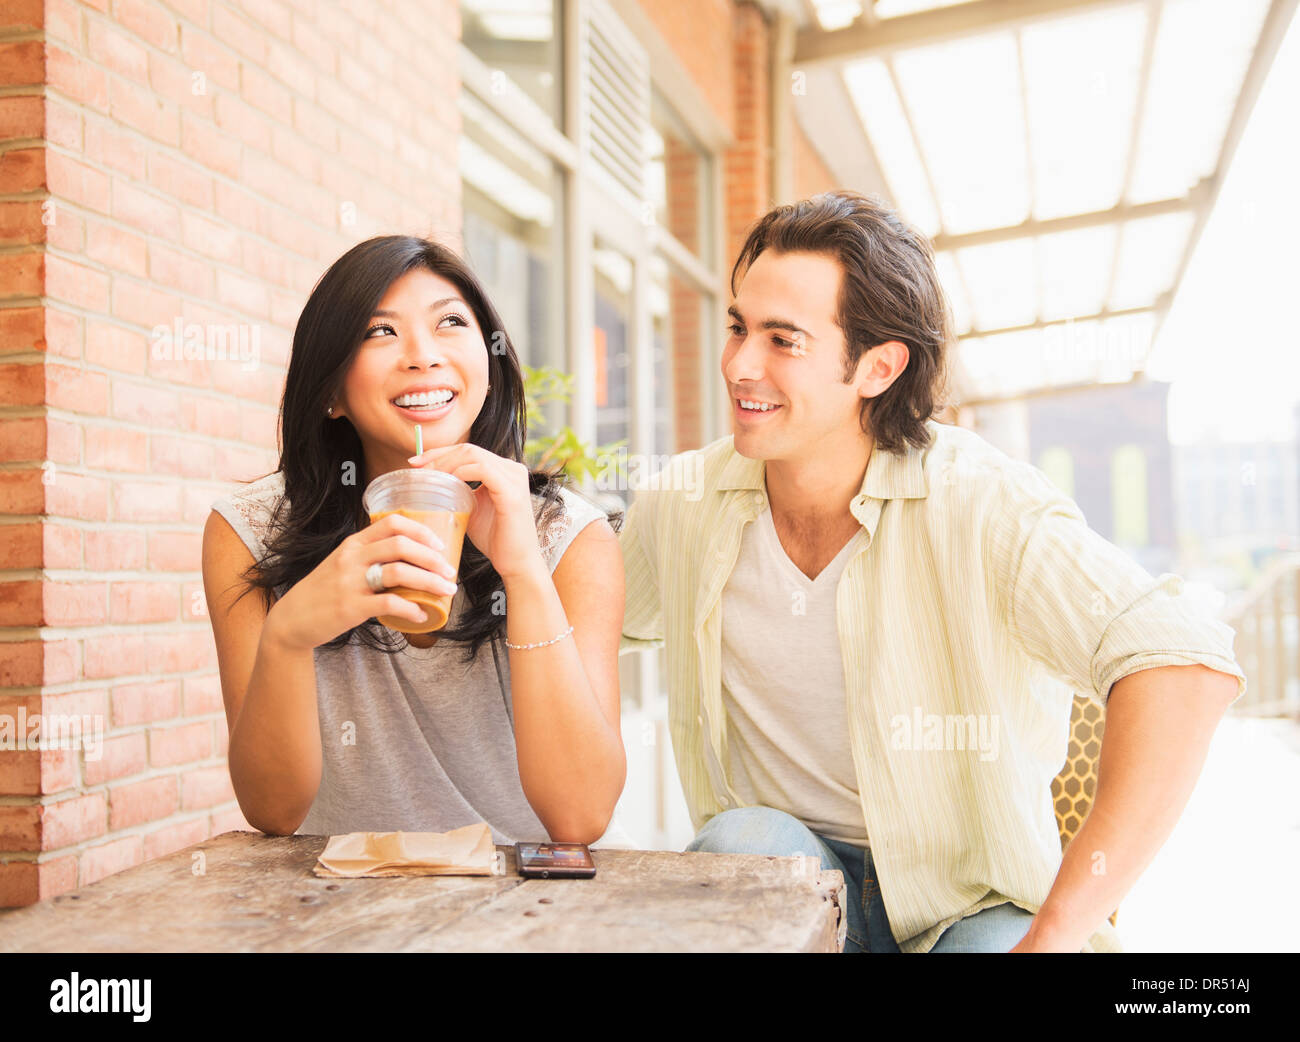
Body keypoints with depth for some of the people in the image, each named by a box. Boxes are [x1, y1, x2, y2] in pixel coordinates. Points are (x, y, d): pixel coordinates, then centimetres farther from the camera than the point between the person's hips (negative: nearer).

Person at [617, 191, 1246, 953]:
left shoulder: (983, 503, -18)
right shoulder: (680, 505, -5)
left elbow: (1189, 672, -31)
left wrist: (1053, 937, -35)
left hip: (973, 899, -3)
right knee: (746, 841, -28)